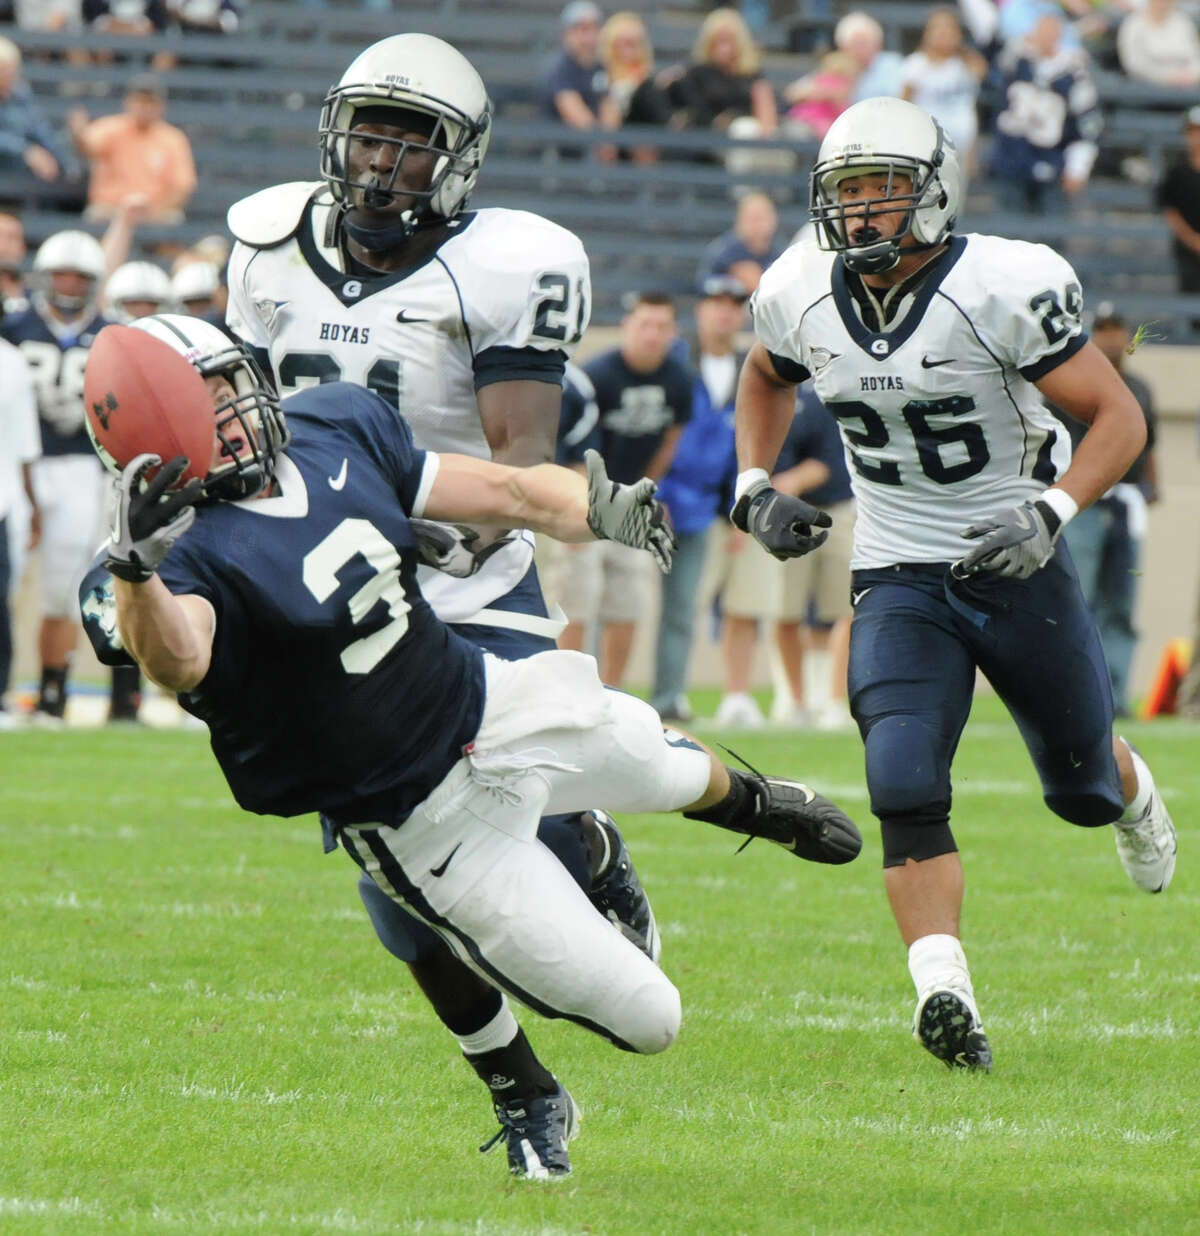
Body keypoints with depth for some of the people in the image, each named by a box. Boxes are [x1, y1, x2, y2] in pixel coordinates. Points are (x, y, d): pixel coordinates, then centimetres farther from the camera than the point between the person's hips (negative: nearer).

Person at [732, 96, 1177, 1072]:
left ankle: (1130, 790, 52)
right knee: (905, 787, -20)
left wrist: (1051, 513, -30)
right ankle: (943, 991, -24)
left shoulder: (1004, 288, -21)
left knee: (1081, 788, 15)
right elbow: (765, 379, 19)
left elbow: (1119, 417, -16)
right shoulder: (801, 297, -6)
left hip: (1016, 565, -2)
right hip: (898, 577, 2)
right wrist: (756, 490, 4)